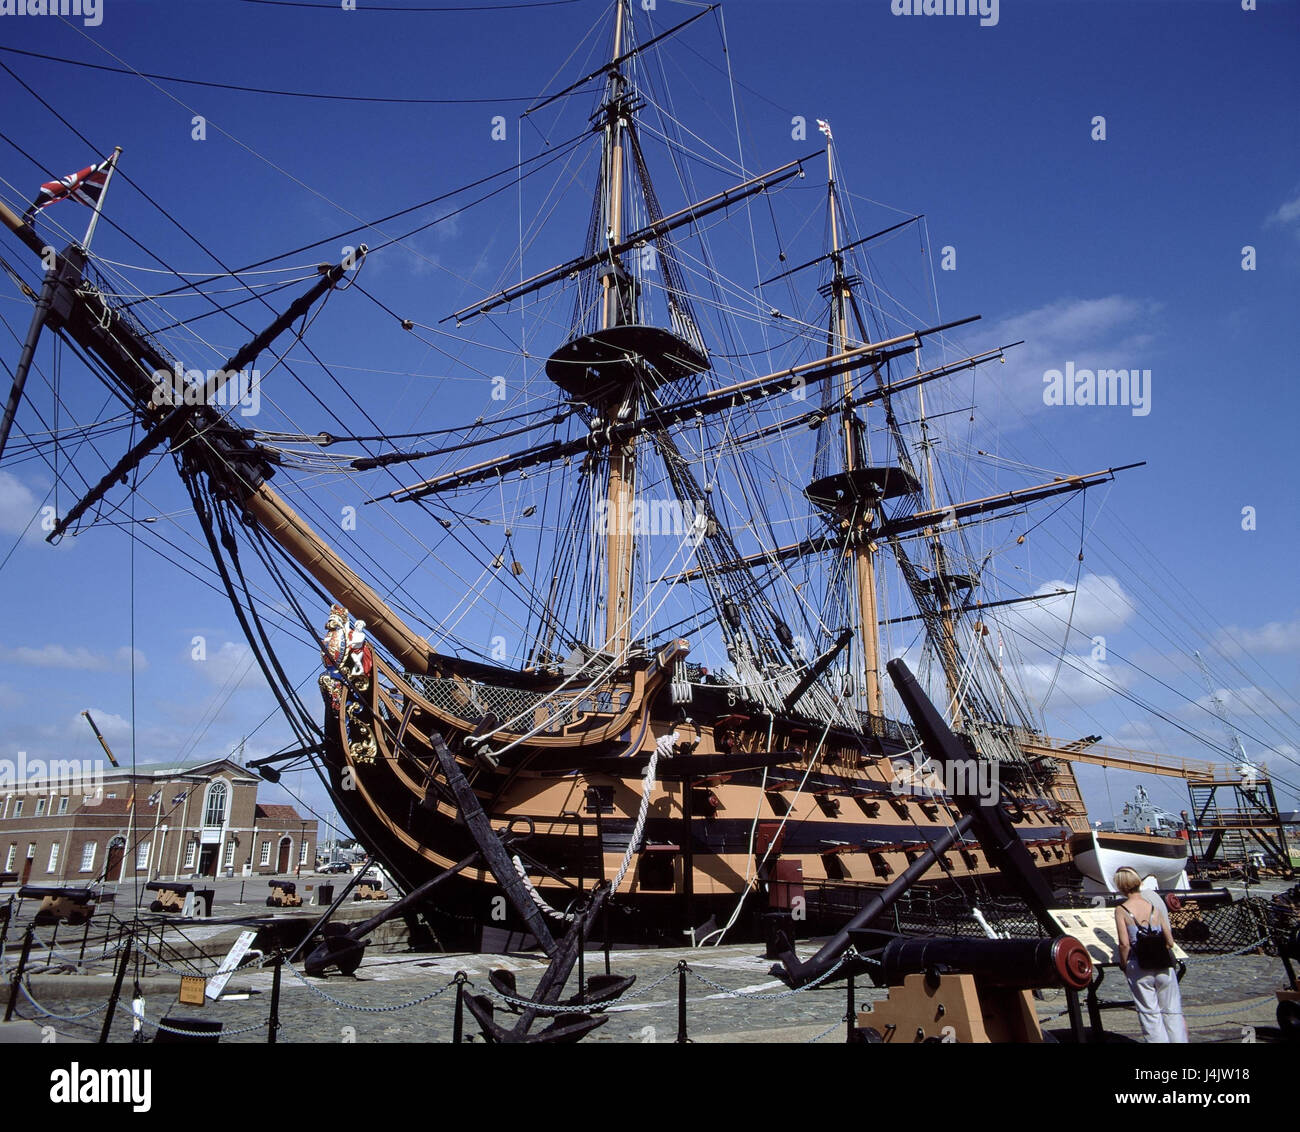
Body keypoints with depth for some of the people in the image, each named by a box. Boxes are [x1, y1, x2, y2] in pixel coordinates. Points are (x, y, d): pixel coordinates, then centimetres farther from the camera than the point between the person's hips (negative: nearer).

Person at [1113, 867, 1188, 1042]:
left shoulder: (1121, 911, -8)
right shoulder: (1155, 908, 0)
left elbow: (1124, 943, -13)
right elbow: (1170, 941, 2)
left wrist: (1124, 965, 2)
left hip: (1139, 968, -2)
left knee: (1150, 1014, 8)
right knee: (1172, 1011, 14)